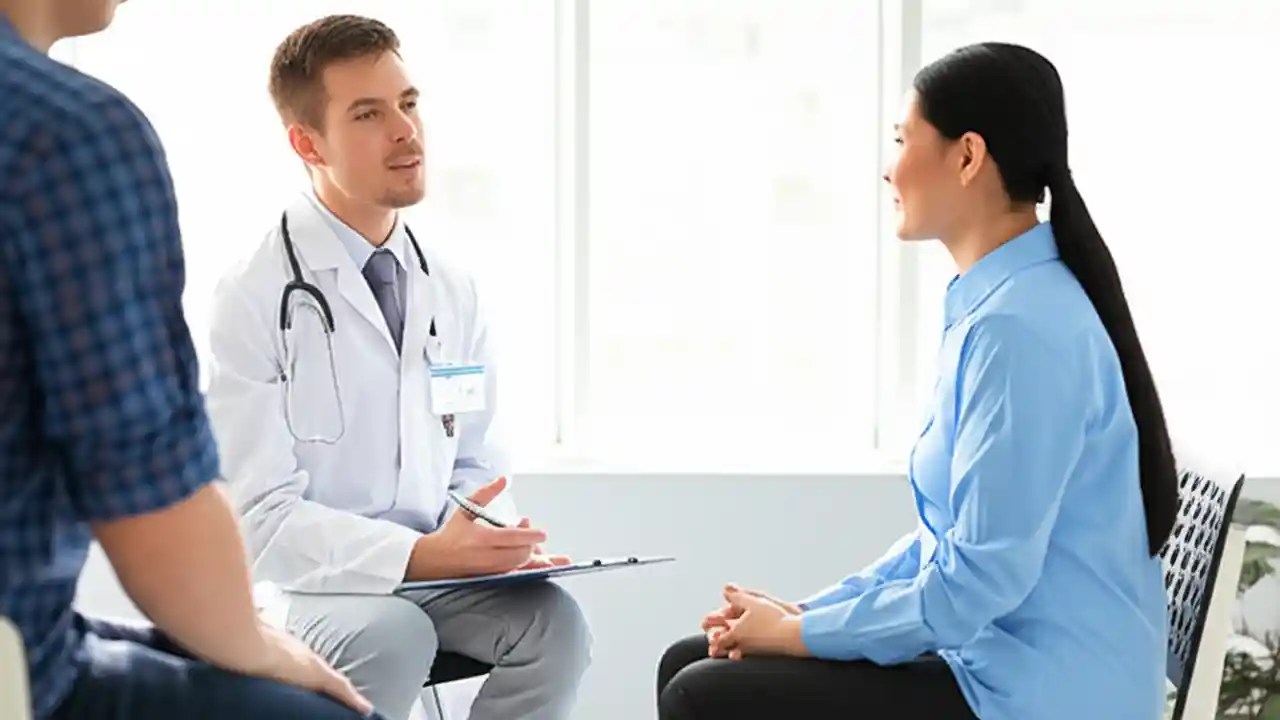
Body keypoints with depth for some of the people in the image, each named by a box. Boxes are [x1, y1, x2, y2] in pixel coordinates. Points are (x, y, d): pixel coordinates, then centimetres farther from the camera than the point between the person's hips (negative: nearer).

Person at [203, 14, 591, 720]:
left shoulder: (452, 293, 8)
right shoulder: (255, 296, -10)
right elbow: (260, 515, -14)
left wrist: (497, 539, -11)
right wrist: (420, 554, -27)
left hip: (436, 566, 5)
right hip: (307, 579, -5)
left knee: (552, 620, -24)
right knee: (394, 636, -36)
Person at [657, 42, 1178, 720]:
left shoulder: (1020, 326, -21)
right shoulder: (997, 306, 12)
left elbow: (978, 580, -23)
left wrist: (800, 633, -11)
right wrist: (804, 612, 6)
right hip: (990, 658, 10)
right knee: (691, 663, 6)